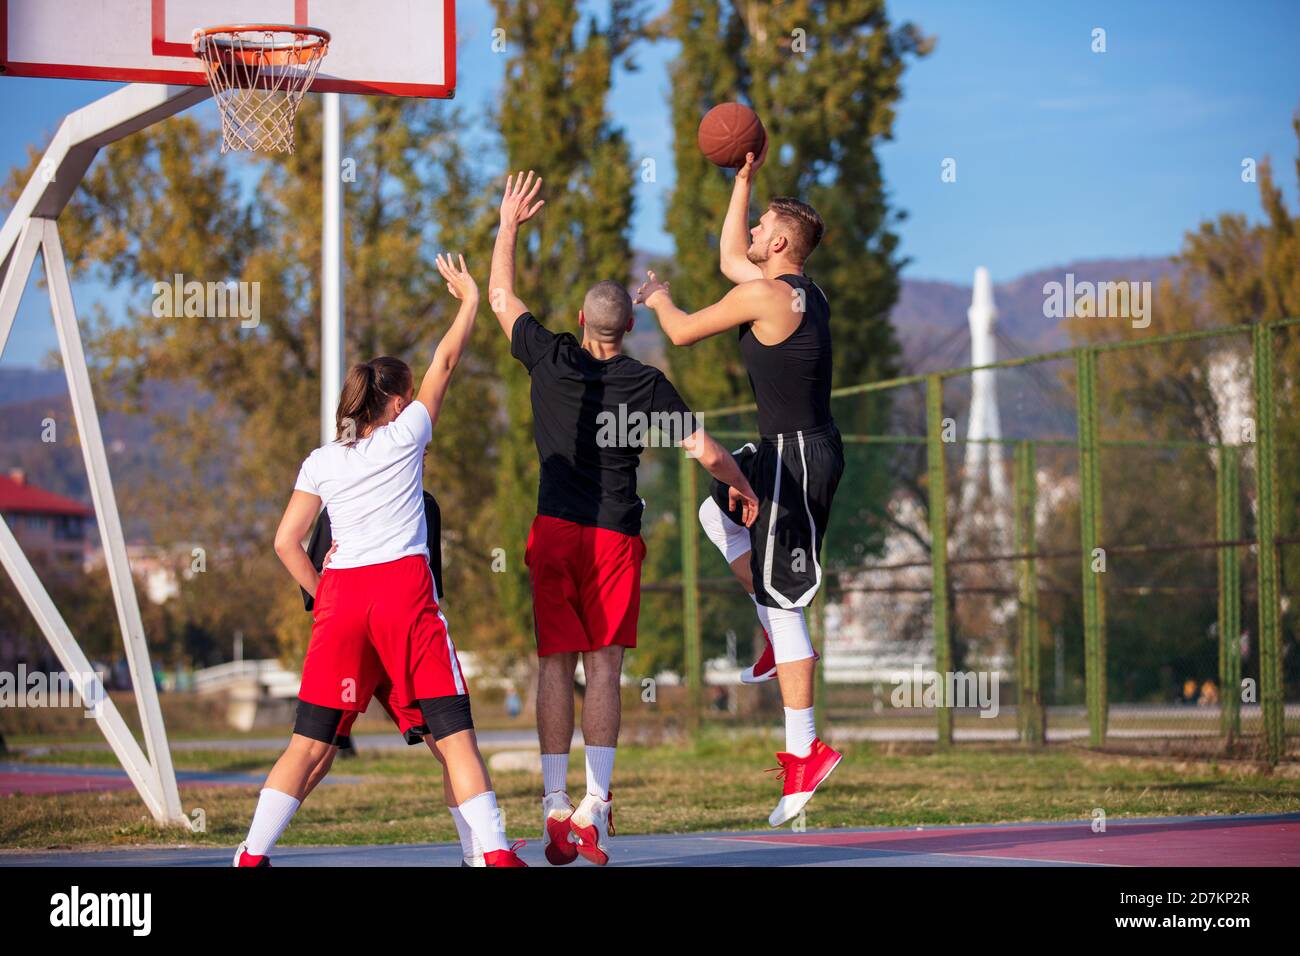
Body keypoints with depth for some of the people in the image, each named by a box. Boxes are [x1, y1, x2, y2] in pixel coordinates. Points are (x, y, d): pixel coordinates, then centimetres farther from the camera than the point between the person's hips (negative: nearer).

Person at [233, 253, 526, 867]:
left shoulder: (320, 462, 15)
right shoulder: (405, 435, 8)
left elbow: (286, 543, 9)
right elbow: (446, 362, 19)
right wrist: (469, 298, 30)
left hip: (340, 593, 3)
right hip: (404, 587, -3)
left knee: (313, 743, 6)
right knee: (452, 731, -1)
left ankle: (252, 854, 0)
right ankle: (494, 851, -7)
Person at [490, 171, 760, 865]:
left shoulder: (551, 360, 1)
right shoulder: (647, 384, -2)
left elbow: (502, 299, 17)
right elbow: (707, 454, -2)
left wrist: (509, 224, 27)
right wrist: (742, 487, 19)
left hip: (554, 529, 1)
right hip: (615, 536, -1)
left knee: (556, 665, 4)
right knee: (603, 668, 0)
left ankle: (555, 810, -1)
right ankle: (594, 808, -7)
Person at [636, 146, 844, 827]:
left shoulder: (765, 295, -15)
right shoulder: (805, 292, 12)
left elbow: (682, 334, -4)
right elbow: (729, 258, 30)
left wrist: (659, 299, 17)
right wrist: (744, 179, 32)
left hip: (795, 455, -10)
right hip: (791, 451, 10)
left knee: (781, 600, -8)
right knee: (717, 514, 30)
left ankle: (805, 752, -7)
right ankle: (778, 639, 22)